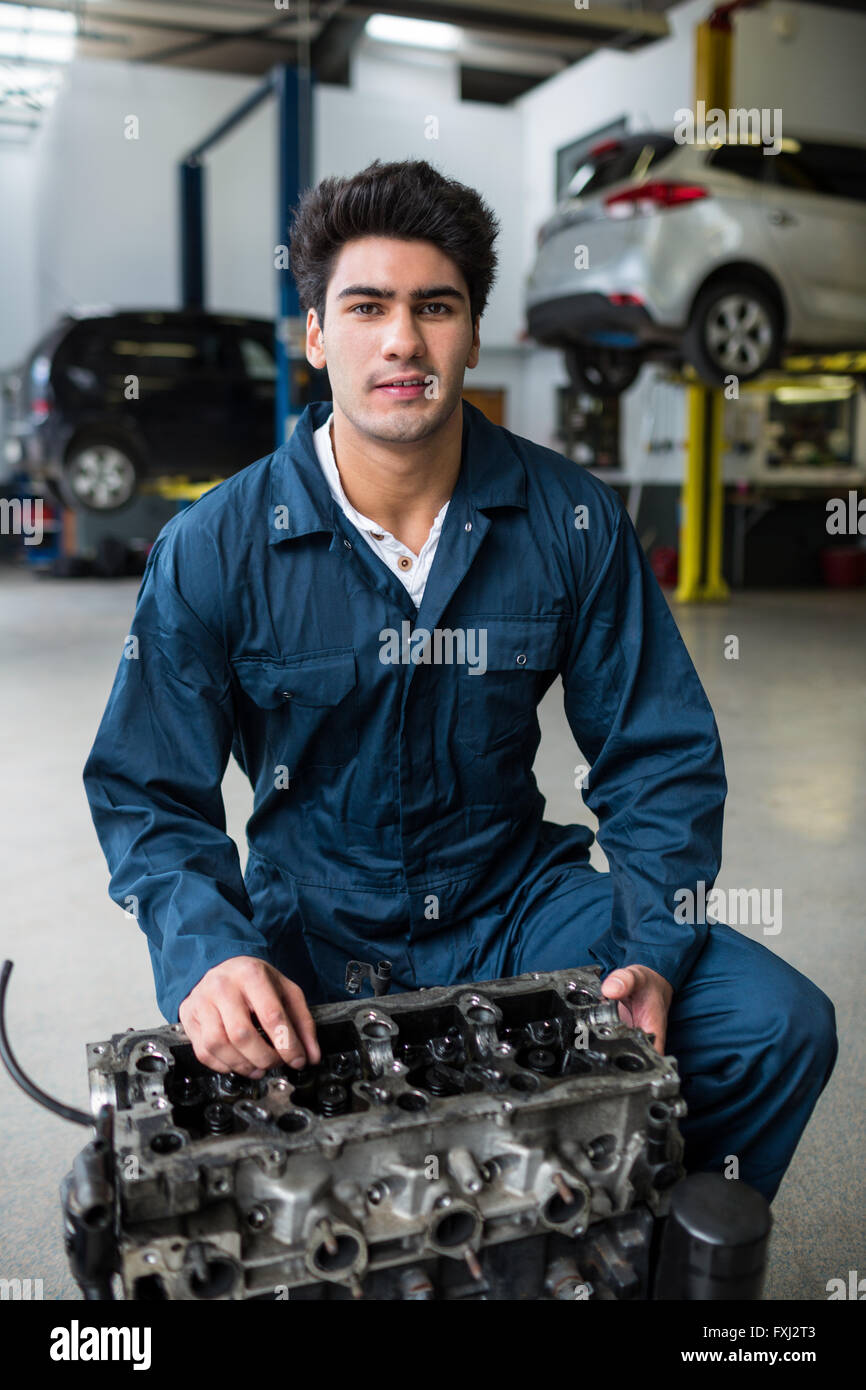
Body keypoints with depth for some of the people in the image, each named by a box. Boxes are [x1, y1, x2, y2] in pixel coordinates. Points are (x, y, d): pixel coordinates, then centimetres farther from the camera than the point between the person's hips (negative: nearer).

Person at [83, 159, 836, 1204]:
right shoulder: (212, 551, -9)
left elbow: (660, 755, 0)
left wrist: (655, 954, -13)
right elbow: (145, 793, -5)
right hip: (311, 930, -1)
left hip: (517, 900, 2)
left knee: (782, 1027, -14)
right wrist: (210, 954, -24)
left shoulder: (571, 520, -5)